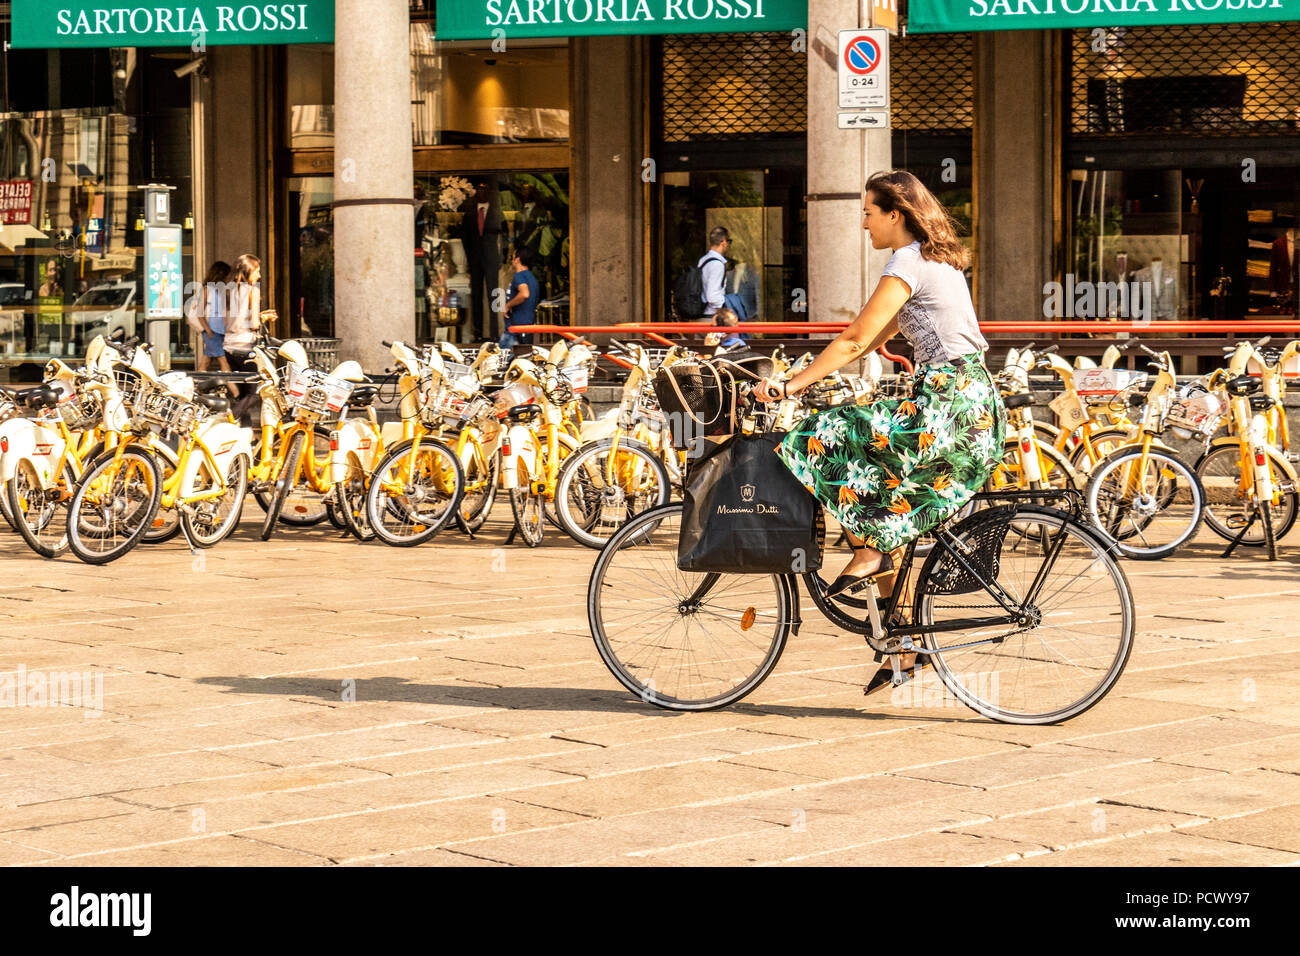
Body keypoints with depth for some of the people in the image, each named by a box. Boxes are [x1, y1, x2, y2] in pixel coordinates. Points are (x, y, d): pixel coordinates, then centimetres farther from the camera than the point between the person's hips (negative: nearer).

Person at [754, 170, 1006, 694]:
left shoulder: (908, 263, -9)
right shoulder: (937, 259, 20)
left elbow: (855, 340, -13)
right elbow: (873, 338, 22)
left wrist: (792, 384, -10)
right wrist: (805, 377, 19)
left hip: (947, 406, -10)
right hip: (977, 410, 10)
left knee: (823, 439, -10)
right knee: (894, 519, 11)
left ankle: (867, 552, -6)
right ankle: (907, 645, 11)